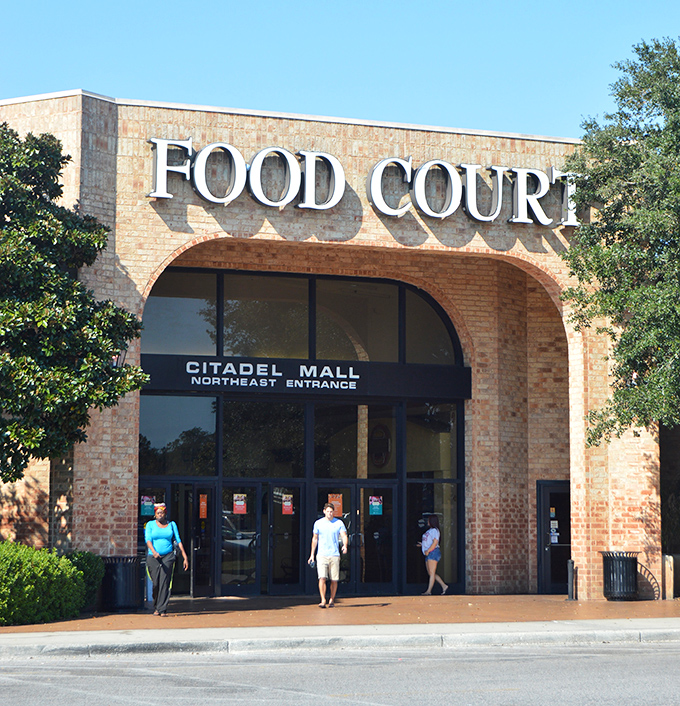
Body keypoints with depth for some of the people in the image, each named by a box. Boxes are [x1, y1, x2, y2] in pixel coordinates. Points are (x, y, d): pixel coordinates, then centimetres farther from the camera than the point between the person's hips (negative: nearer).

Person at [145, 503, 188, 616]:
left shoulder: (171, 525, 12)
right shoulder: (150, 524, 7)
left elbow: (178, 541, 12)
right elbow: (148, 539, -6)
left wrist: (185, 557, 5)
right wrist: (154, 552, -24)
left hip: (168, 556, 0)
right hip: (153, 557, 0)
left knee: (165, 583, -10)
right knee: (155, 584, -3)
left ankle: (162, 609, -9)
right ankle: (156, 607, 16)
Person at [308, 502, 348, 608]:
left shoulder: (339, 523, 5)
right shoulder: (318, 523, 7)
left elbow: (344, 536, -3)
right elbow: (314, 539, 14)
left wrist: (345, 546, -24)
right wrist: (312, 554, 13)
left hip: (335, 555, 0)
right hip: (322, 555, 0)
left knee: (334, 579, 2)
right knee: (322, 578, -14)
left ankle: (332, 600, 17)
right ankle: (323, 600, -13)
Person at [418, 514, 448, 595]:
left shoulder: (435, 530, -8)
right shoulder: (429, 530, 22)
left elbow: (435, 543, -17)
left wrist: (428, 551, -21)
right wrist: (422, 544, 17)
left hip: (433, 552, -10)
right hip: (429, 554, 10)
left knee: (432, 573, -9)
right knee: (430, 573, 8)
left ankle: (429, 591, -11)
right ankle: (444, 586, 12)